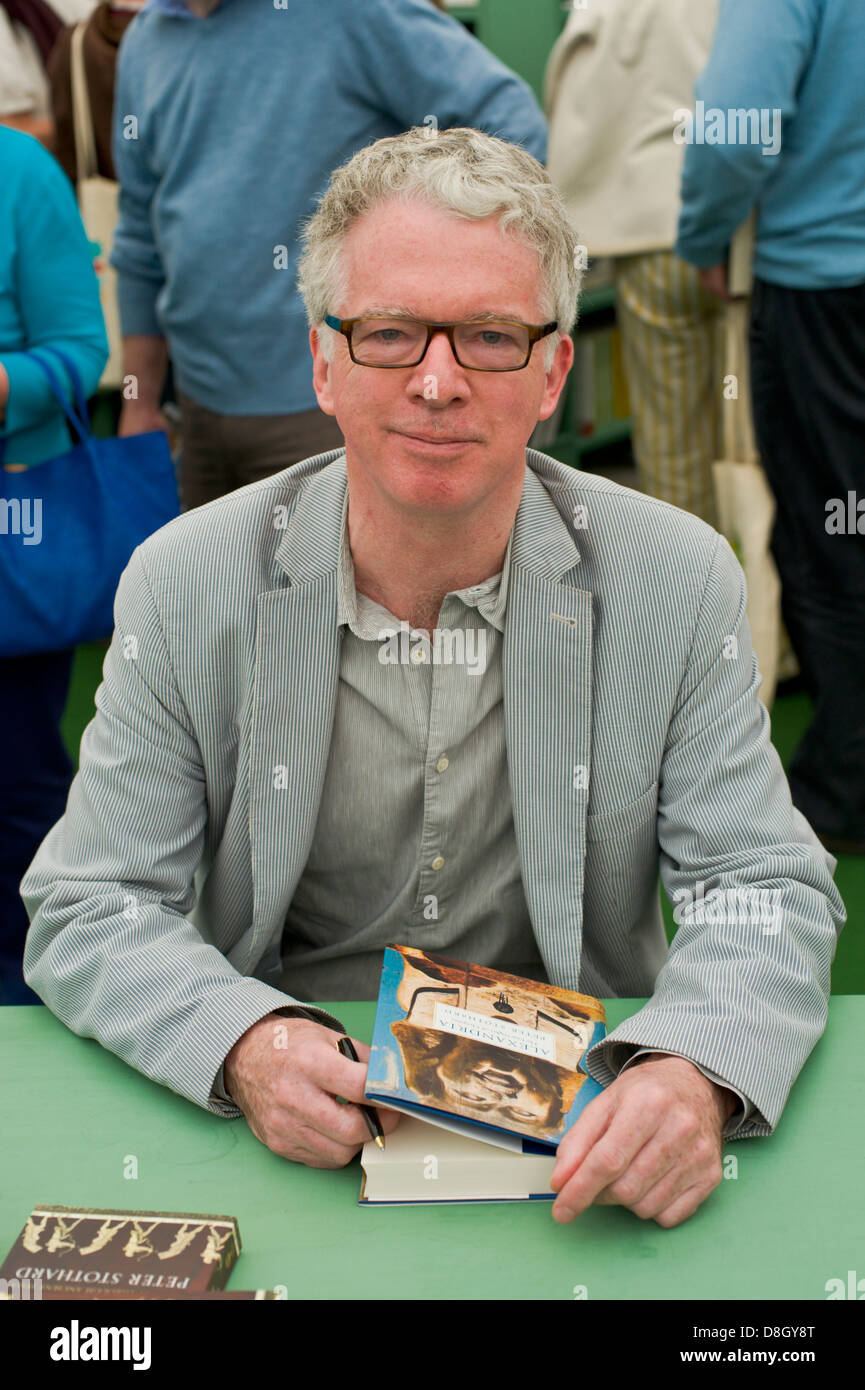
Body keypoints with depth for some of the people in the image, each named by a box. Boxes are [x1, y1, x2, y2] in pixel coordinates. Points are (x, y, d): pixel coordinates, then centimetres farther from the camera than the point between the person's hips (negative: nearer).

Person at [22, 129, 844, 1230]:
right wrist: (243, 1044, -26)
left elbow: (770, 893, -5)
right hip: (281, 1138, -2)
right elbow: (87, 912, -5)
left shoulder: (679, 581, -7)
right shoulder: (184, 585, -8)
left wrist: (696, 1072, -27)